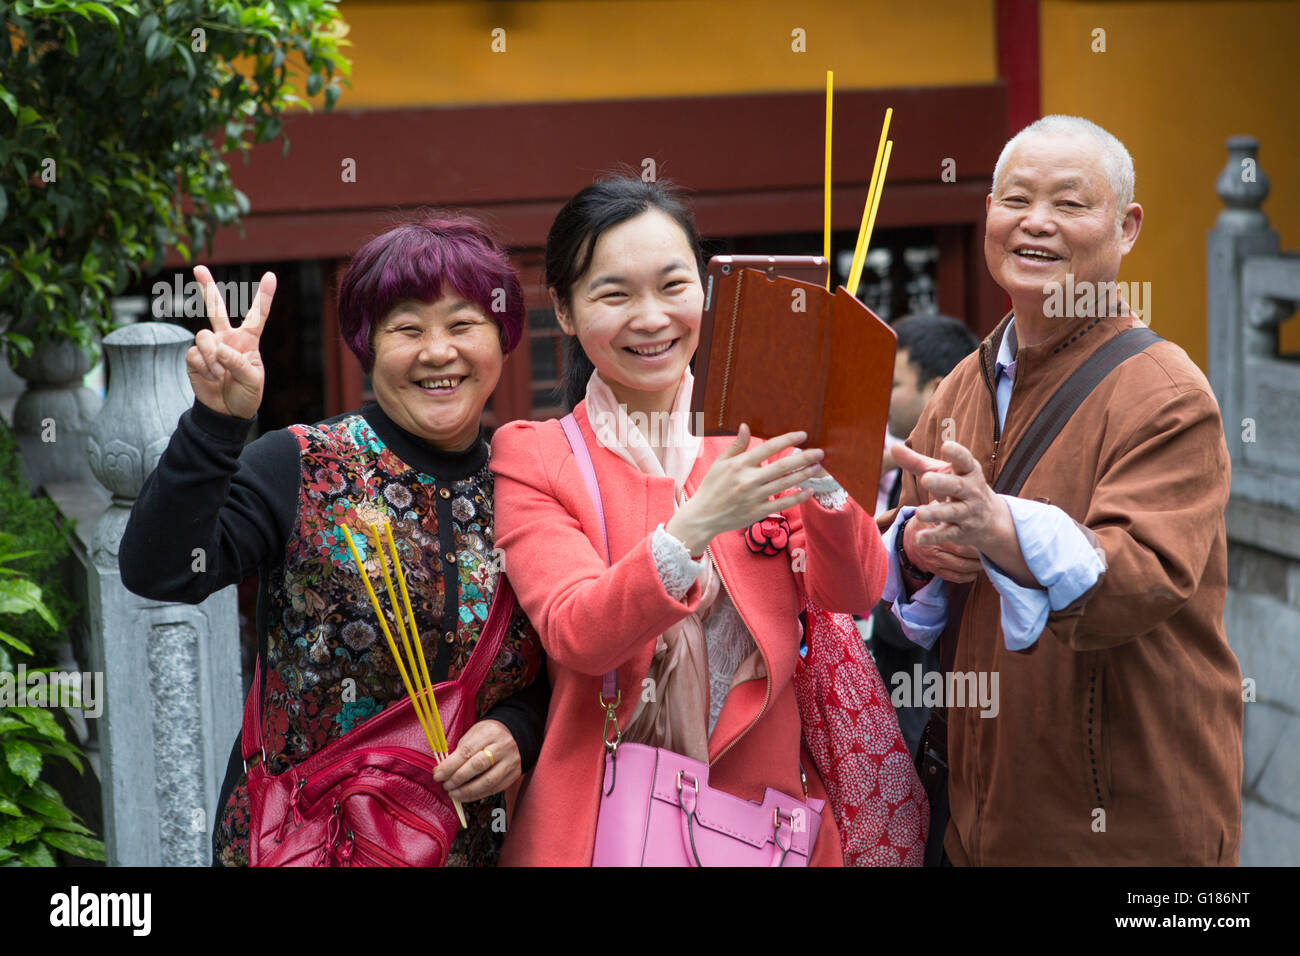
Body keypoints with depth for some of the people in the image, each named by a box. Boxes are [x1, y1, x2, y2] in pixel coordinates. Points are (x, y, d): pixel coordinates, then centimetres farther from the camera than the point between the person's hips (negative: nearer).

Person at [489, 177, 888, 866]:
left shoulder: (758, 435, 4)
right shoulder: (532, 457, -4)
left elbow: (854, 595, -9)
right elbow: (576, 637, -18)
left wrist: (820, 475, -27)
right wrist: (694, 527, -33)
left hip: (768, 803, 3)